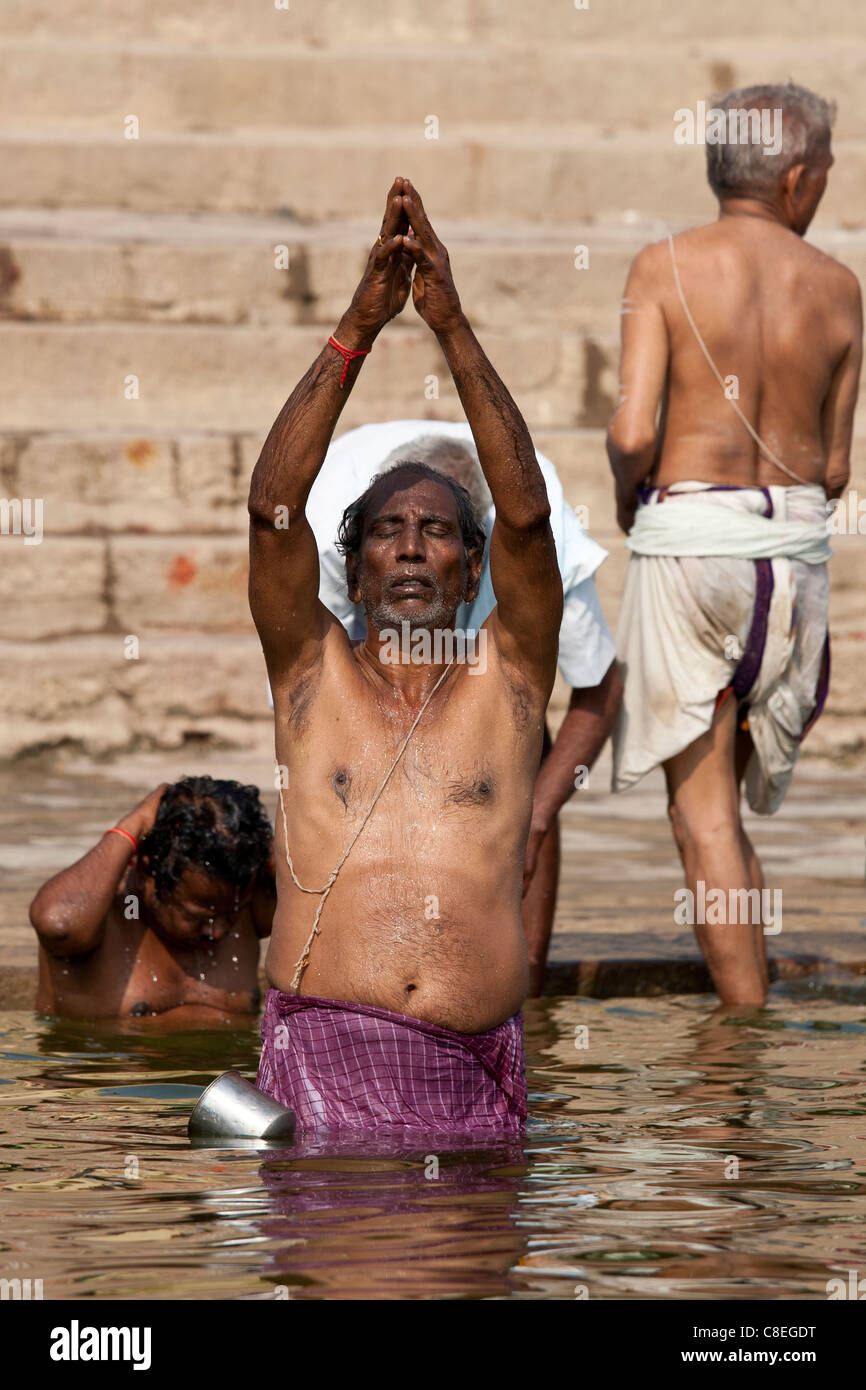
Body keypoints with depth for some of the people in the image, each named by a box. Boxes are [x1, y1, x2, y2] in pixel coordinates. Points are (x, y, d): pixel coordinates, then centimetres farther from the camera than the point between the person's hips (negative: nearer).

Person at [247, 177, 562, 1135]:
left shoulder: (506, 683, 14)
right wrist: (357, 328, -5)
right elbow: (273, 508, 2)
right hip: (323, 1053, -1)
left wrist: (453, 328, -4)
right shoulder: (314, 677, 15)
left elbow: (526, 515, 2)